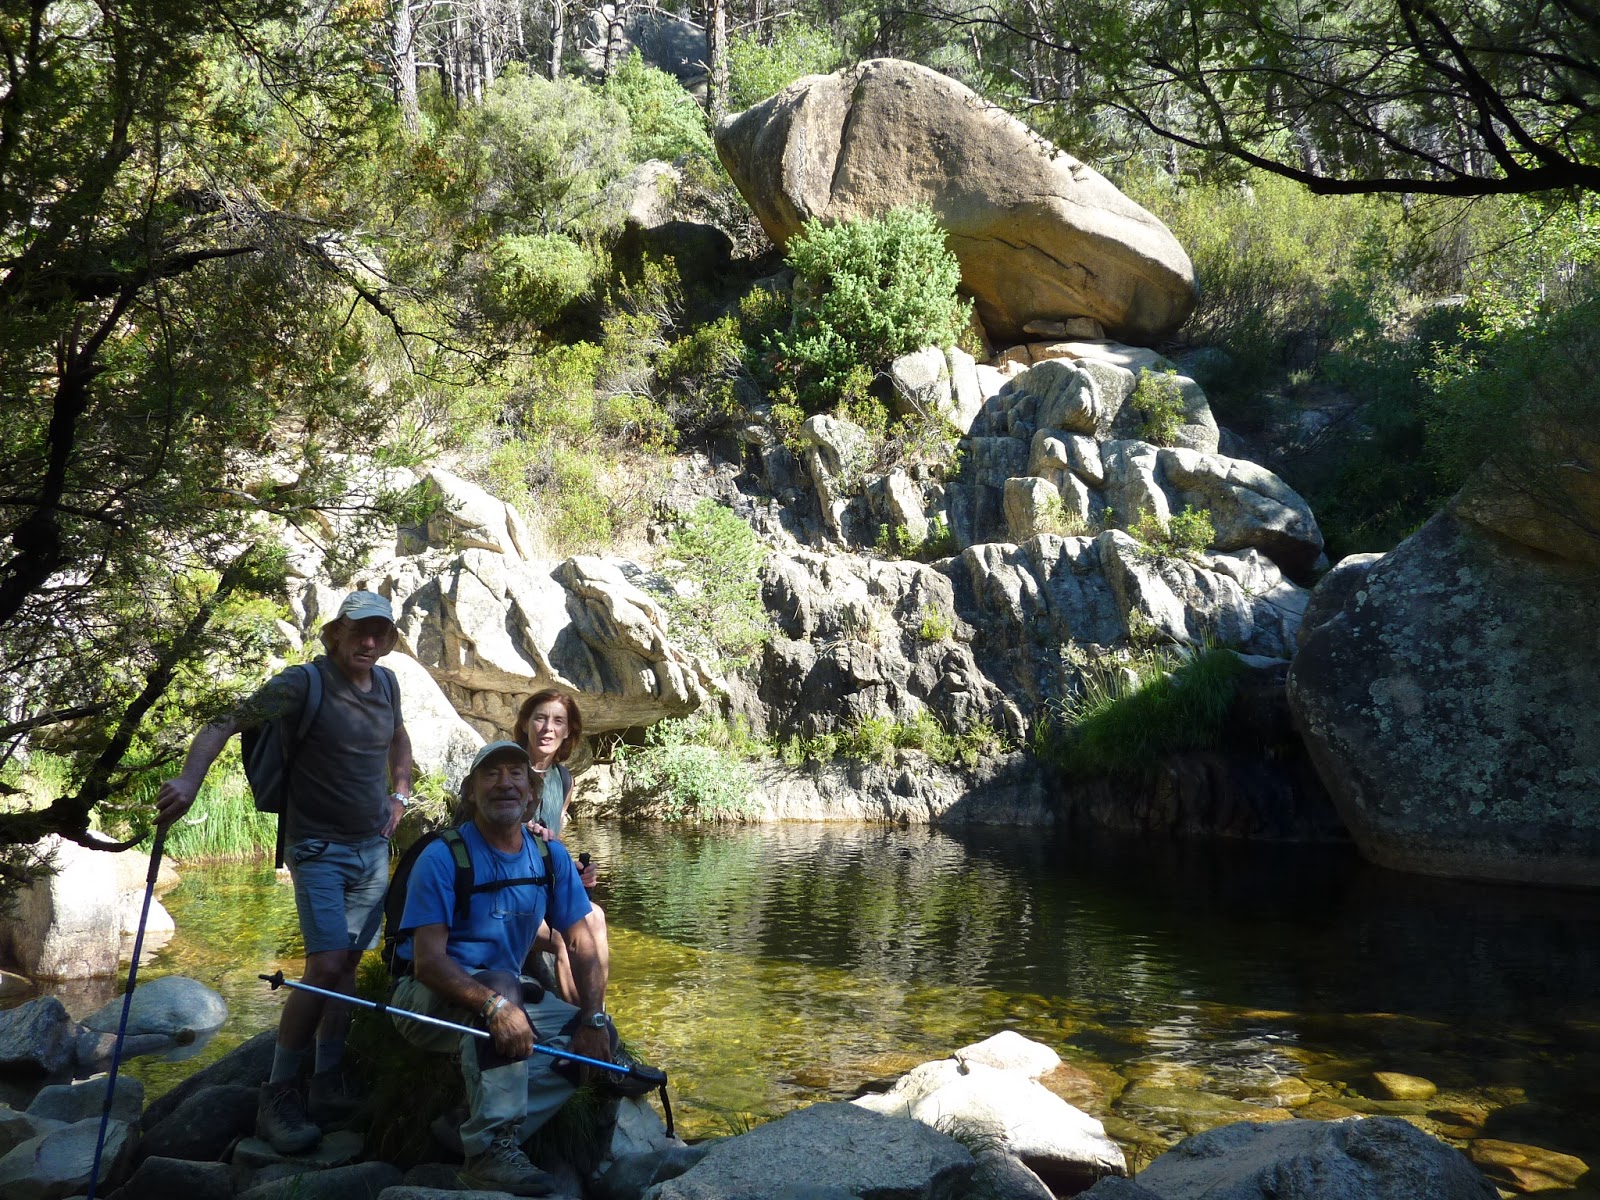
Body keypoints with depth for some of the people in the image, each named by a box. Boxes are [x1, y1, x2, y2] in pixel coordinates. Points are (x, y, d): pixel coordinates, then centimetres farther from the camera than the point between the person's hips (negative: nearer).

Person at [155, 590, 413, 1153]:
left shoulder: (386, 683, 3)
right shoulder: (302, 684, -16)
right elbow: (223, 726, -20)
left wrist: (400, 793, 14)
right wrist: (189, 779, -37)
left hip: (374, 848, 6)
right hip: (320, 849, -6)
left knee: (347, 964, 9)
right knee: (325, 967, -16)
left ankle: (328, 1081, 19)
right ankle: (277, 1096, -5)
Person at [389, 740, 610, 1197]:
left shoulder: (551, 856, -1)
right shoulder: (442, 858, -17)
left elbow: (583, 946, 0)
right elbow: (428, 960, -25)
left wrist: (592, 1019, -15)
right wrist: (496, 1006, -40)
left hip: (508, 996, 6)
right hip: (428, 999, -6)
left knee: (595, 1035, -10)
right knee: (500, 982, -35)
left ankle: (483, 1131, -16)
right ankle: (489, 1150, -33)